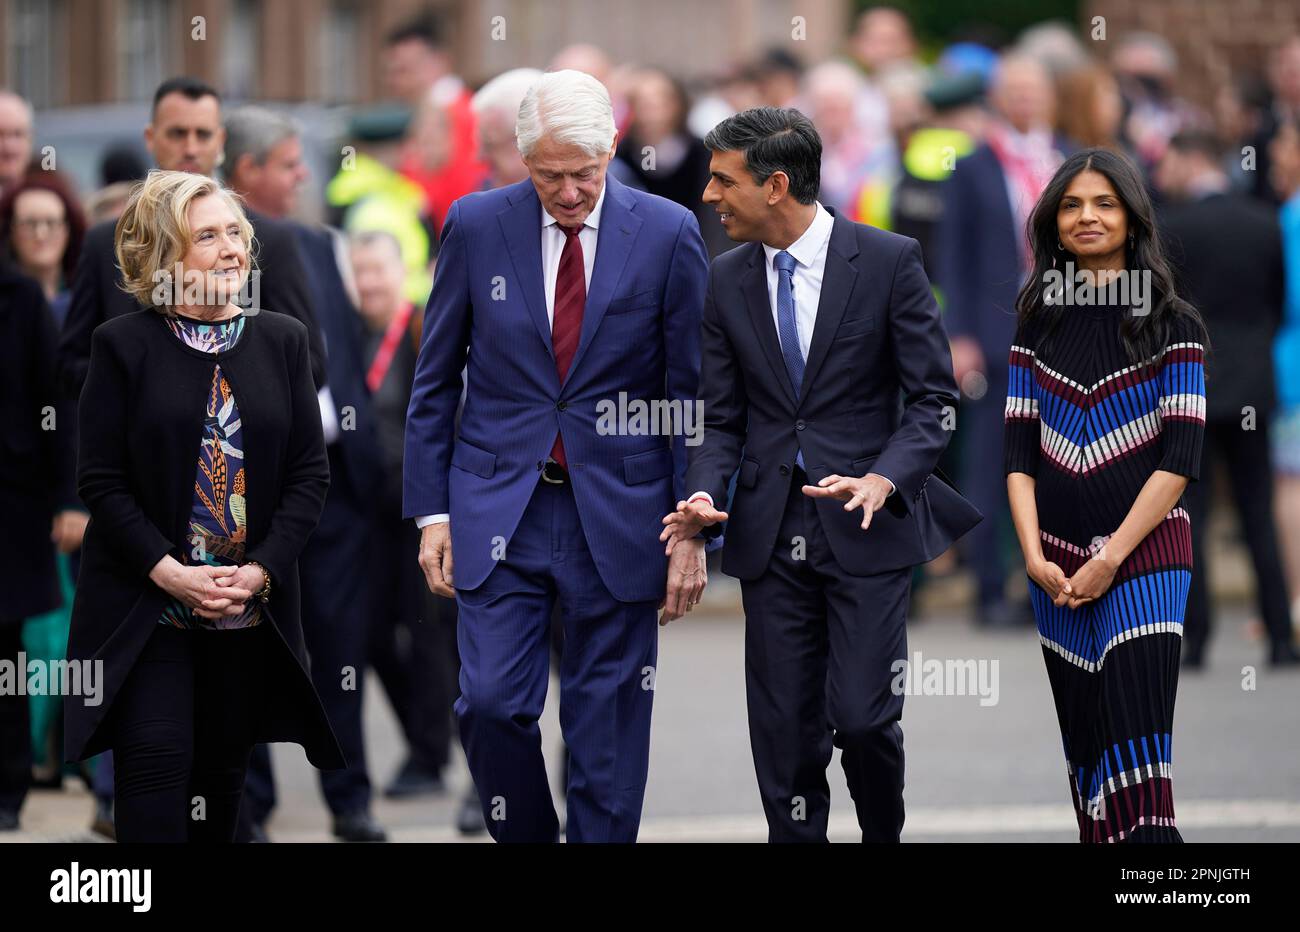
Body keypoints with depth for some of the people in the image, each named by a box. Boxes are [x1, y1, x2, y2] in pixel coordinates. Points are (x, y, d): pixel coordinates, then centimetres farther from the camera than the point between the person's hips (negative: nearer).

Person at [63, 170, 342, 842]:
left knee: (222, 767, 10)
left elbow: (309, 472, 5)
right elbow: (100, 481, -5)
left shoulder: (282, 341, 6)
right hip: (146, 605, -3)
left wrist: (261, 570, -8)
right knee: (157, 761, -14)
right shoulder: (124, 346, -3)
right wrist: (169, 573, -15)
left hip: (252, 608, 3)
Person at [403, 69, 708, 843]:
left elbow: (694, 394, 1)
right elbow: (435, 381, 7)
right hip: (500, 510, 1)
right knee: (492, 702, -8)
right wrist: (431, 511, 2)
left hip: (618, 513, -1)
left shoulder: (668, 235, -3)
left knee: (608, 724, 3)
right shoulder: (476, 226, 0)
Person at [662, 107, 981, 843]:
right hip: (771, 534, 4)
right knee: (784, 732, 2)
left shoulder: (889, 262, -5)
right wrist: (707, 495, -9)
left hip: (867, 530, -4)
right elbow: (722, 417, 11)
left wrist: (884, 481, -21)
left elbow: (934, 397, -4)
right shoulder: (728, 280, 8)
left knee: (862, 718, -10)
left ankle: (884, 834, 16)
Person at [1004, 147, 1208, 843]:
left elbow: (1181, 455, -7)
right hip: (1058, 567, 4)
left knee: (1136, 754, -13)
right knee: (1083, 746, 6)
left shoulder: (1173, 326, -1)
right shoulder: (1039, 322, 10)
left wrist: (1112, 557, -12)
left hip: (1145, 556, -4)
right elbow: (1019, 449, 8)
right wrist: (1034, 556, -5)